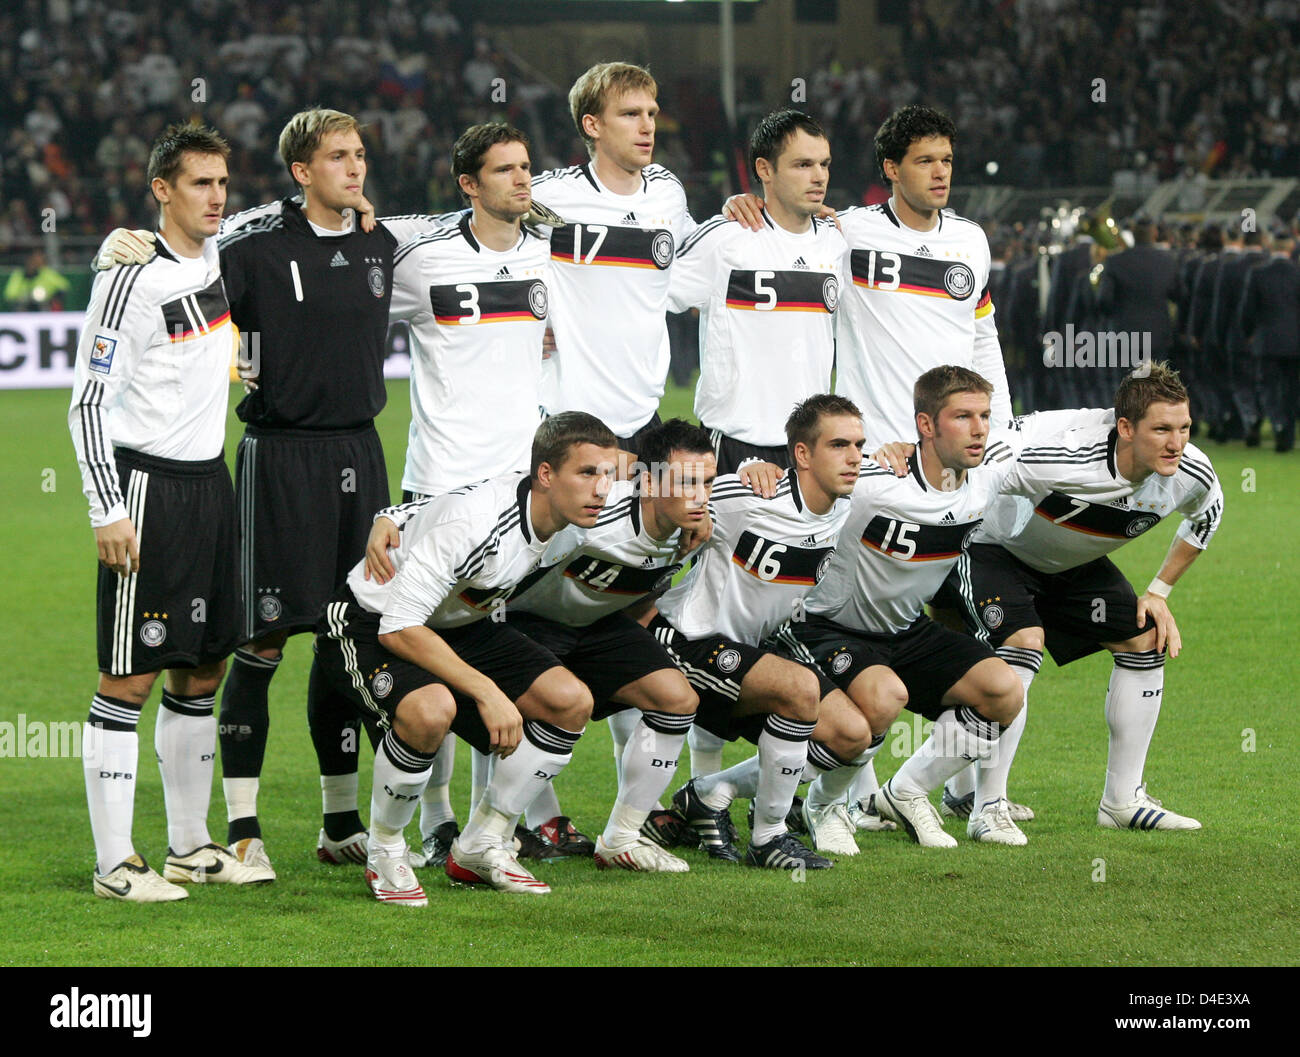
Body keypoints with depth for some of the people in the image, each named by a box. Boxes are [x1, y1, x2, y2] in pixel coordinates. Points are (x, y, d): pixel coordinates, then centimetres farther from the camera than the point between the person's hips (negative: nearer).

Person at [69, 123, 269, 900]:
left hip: (209, 480, 8)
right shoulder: (132, 281, -13)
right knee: (130, 676, -6)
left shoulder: (217, 255, 9)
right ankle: (115, 864, -5)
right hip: (147, 487, -8)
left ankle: (191, 846, 21)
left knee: (203, 669, 12)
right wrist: (108, 511, -18)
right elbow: (88, 404, -14)